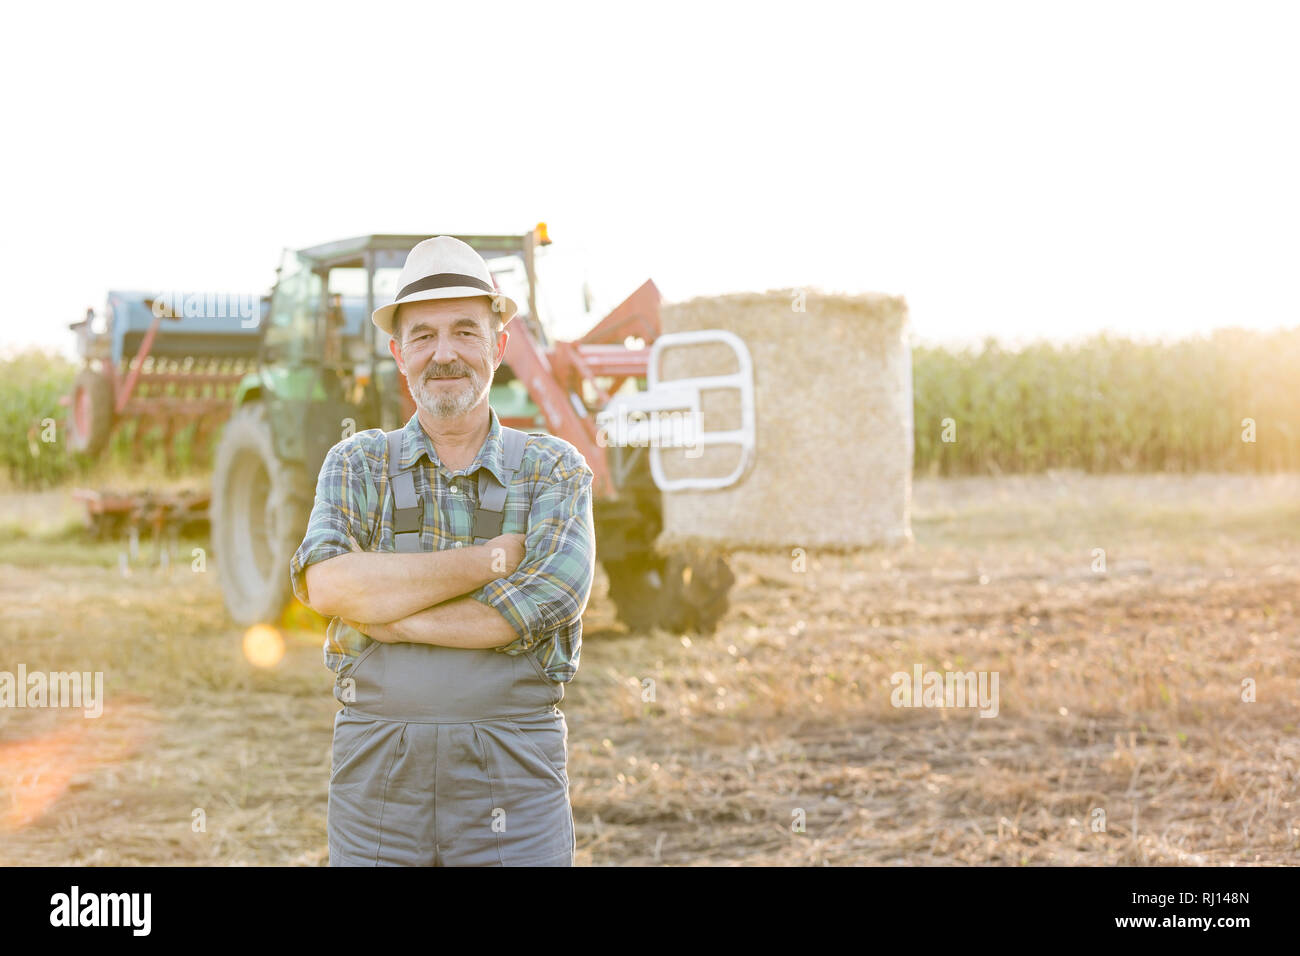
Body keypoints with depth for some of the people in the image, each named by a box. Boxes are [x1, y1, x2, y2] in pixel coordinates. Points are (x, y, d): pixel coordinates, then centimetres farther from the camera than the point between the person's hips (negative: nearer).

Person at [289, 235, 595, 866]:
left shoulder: (555, 471, 4)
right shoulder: (357, 465, 8)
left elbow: (535, 607, -13)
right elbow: (326, 582, -12)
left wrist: (379, 612, -11)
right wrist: (497, 556, -12)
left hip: (512, 781, -1)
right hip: (375, 775, 1)